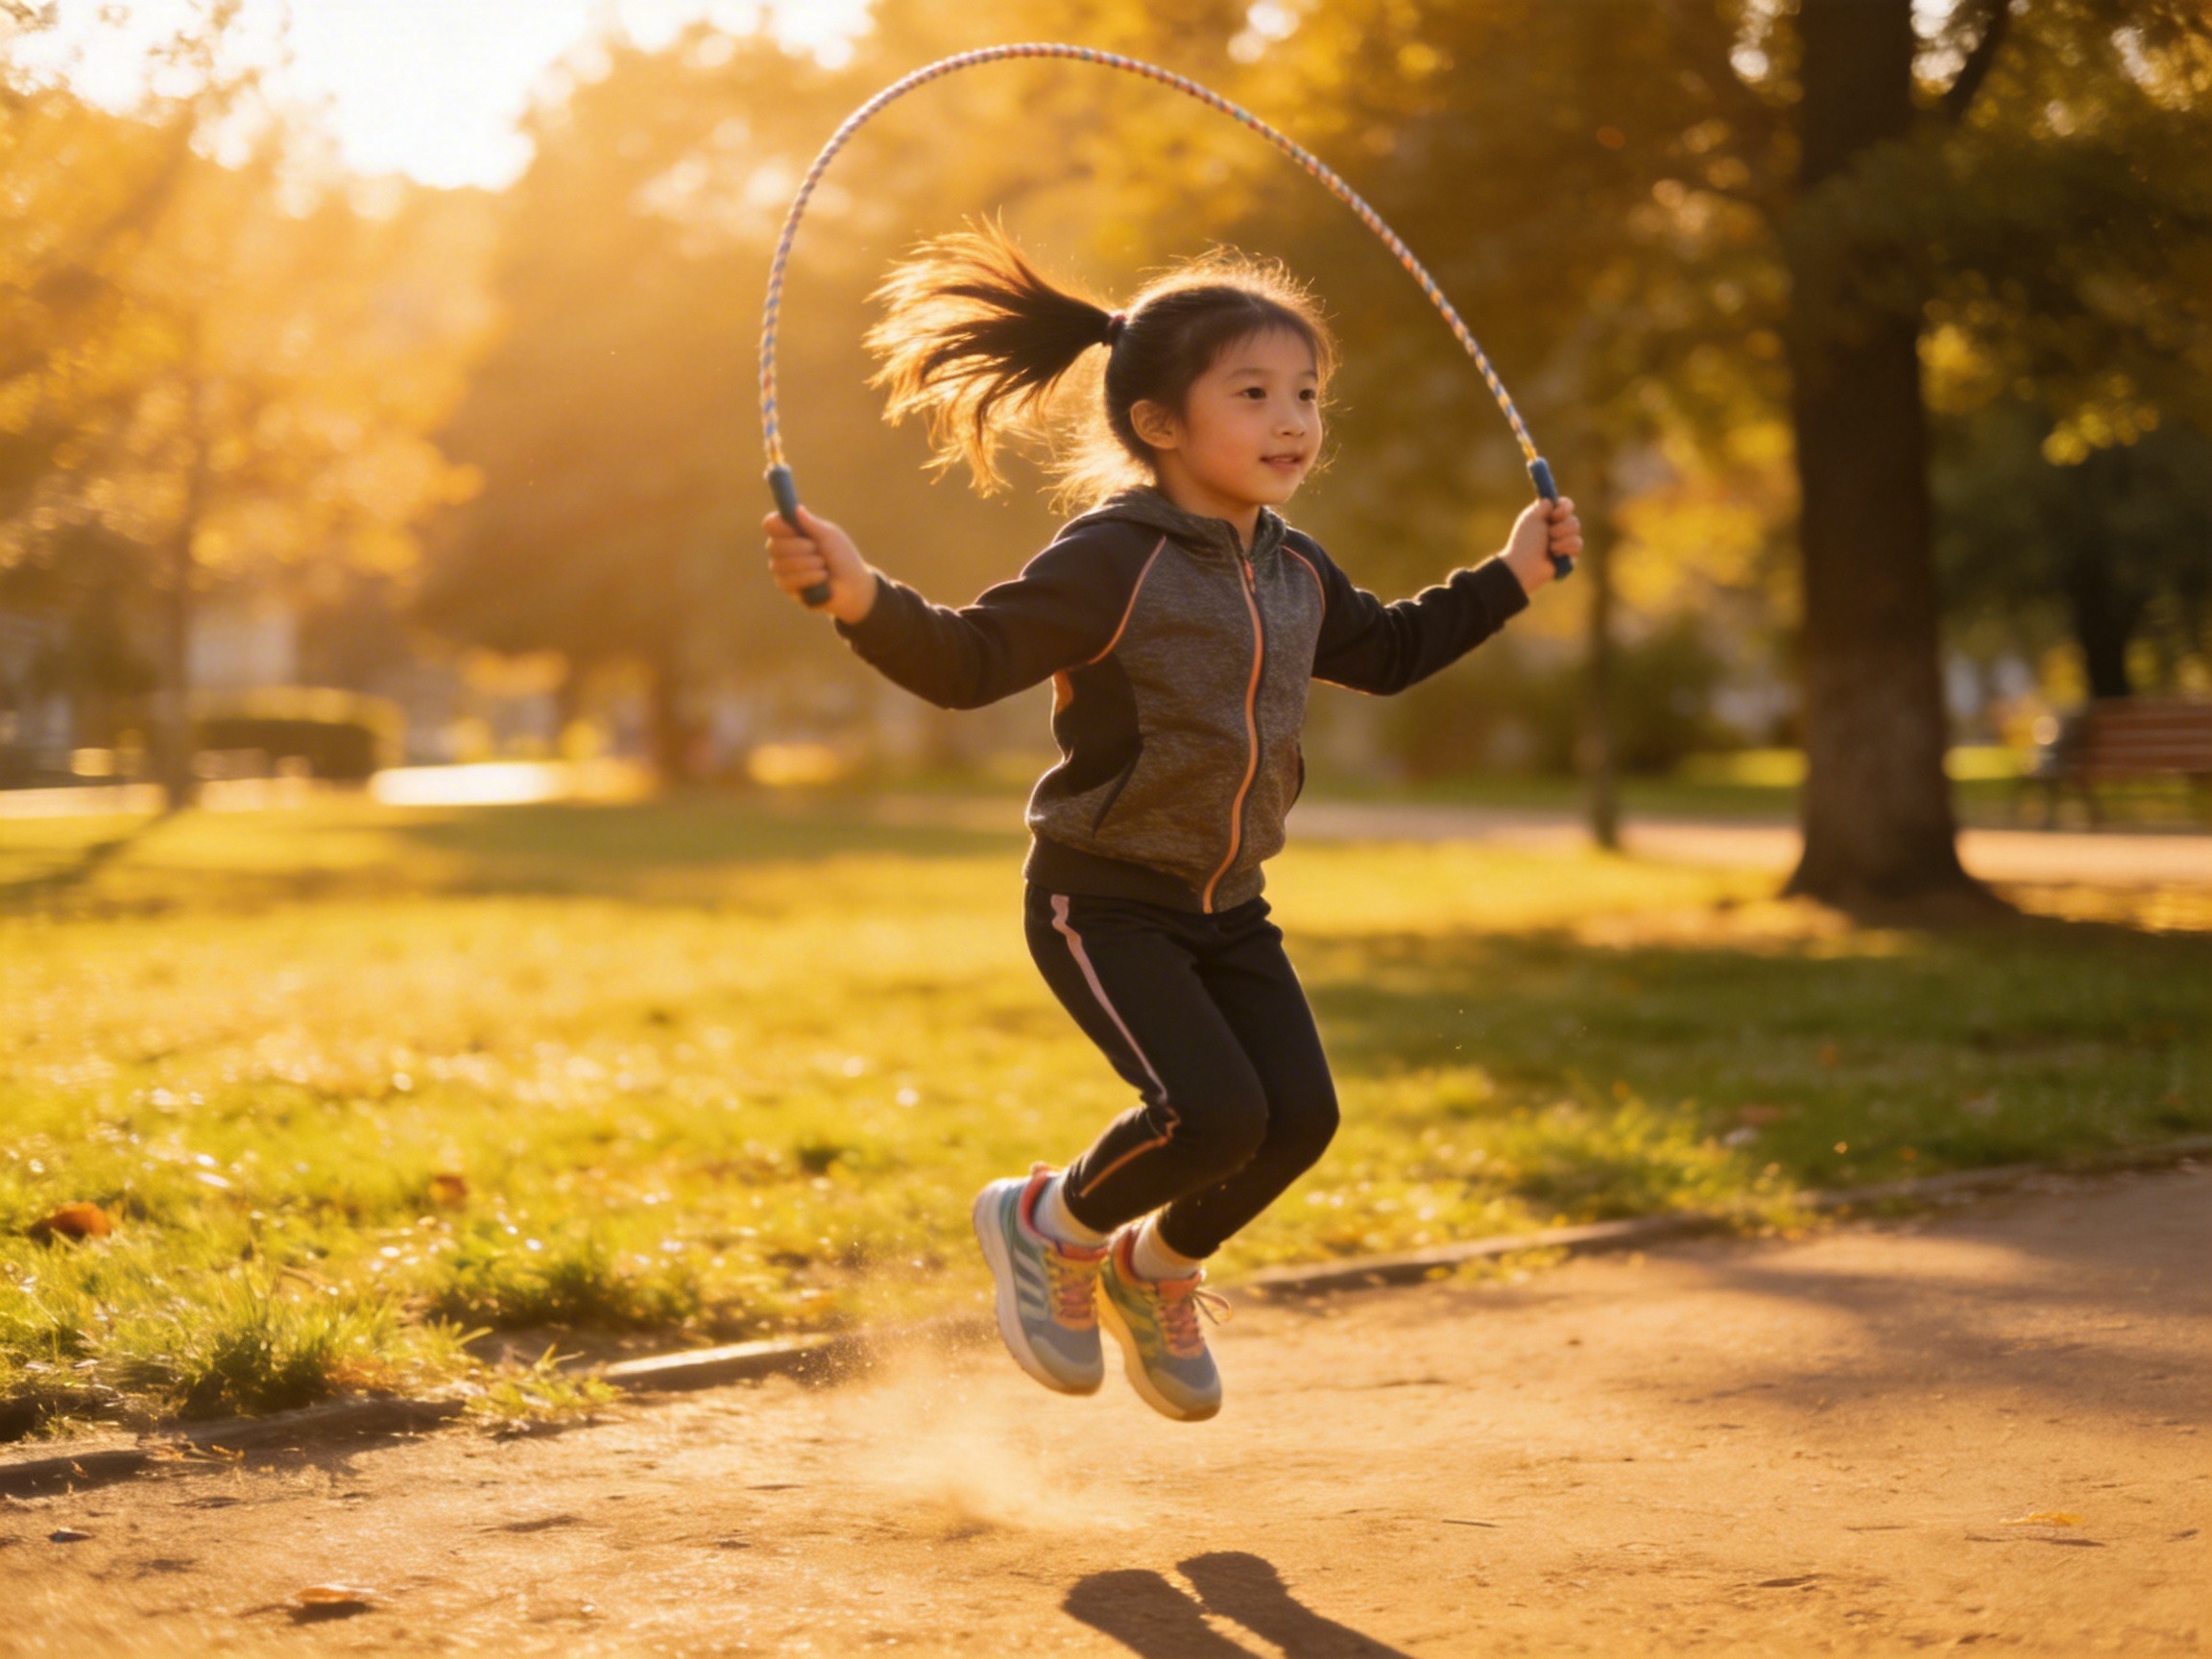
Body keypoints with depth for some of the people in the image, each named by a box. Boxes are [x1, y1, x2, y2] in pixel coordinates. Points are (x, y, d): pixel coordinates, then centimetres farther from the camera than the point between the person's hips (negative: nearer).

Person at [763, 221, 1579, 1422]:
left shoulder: (1295, 574, 7)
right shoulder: (1113, 561, -17)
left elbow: (1385, 651, 27)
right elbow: (970, 661, -22)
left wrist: (1508, 578, 27)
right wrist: (863, 599, -40)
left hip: (1225, 908, 7)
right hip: (1101, 903, -7)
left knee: (1300, 1115, -4)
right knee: (1213, 1112, -20)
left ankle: (1156, 1271, 25)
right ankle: (1050, 1224, 11)